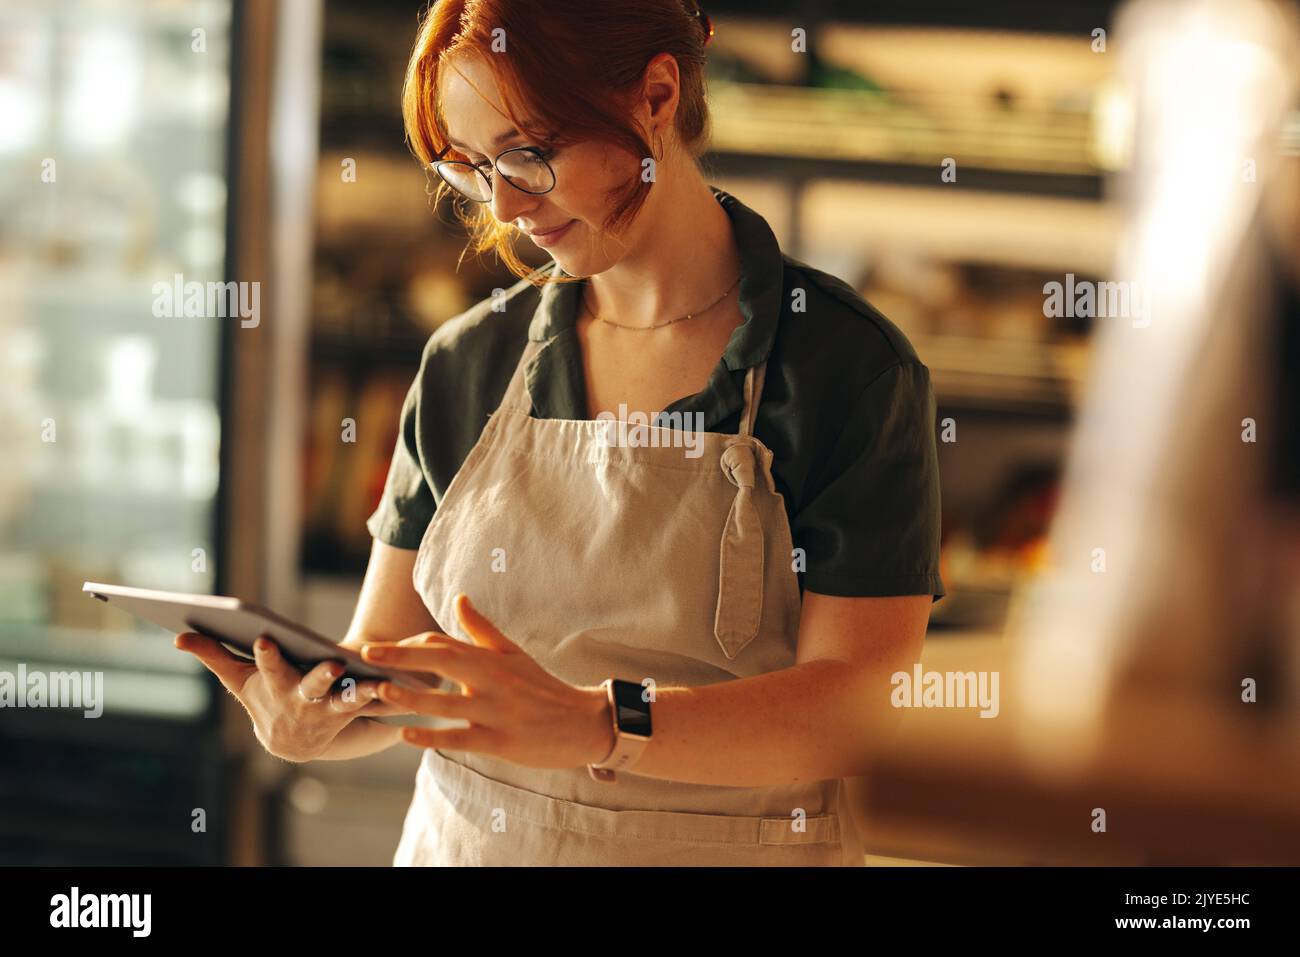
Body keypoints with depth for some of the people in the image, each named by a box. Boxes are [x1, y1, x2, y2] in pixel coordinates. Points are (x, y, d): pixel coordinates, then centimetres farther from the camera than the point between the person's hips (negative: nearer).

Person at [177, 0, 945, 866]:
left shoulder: (855, 371, -11)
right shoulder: (468, 365, 2)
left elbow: (863, 704, -19)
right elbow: (385, 660, 3)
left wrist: (596, 724, -31)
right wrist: (312, 720, -19)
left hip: (727, 848, -3)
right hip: (464, 841, 3)